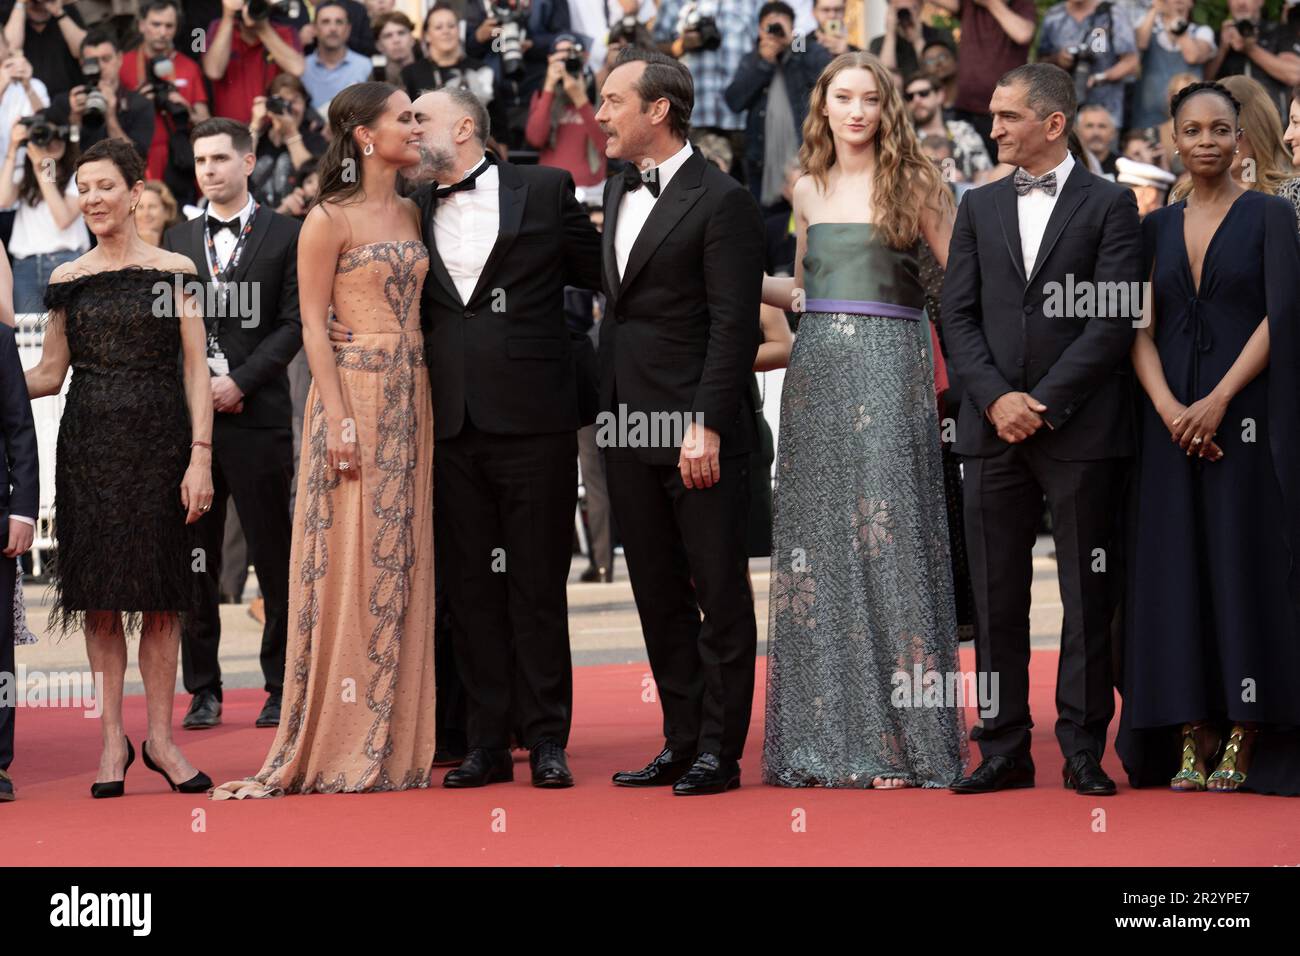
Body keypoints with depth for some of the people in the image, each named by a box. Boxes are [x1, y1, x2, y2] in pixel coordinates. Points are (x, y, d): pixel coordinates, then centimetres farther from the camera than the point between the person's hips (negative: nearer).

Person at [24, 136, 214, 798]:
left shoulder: (174, 271, 2)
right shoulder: (67, 280, 8)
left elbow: (196, 372, 0)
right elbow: (48, 375, 11)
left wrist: (201, 456, -8)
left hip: (160, 444, -2)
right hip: (90, 445, 2)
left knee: (160, 593, 1)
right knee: (100, 593, 2)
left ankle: (160, 737, 8)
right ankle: (112, 738, 8)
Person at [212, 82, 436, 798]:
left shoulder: (409, 213, 14)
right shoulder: (330, 219, -6)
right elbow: (313, 323, -9)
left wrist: (423, 400, 8)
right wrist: (339, 419, -17)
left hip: (411, 400, 6)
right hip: (356, 391, -6)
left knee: (401, 564, 6)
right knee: (351, 563, -5)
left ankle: (393, 738, 10)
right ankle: (341, 745, 0)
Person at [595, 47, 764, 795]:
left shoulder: (723, 202, -10)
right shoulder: (619, 192, 15)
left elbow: (734, 326, -15)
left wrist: (707, 427, -20)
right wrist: (606, 410, 9)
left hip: (698, 434, -8)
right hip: (629, 427, 8)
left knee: (719, 595, 0)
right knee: (659, 596, 12)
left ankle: (719, 752, 5)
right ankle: (680, 742, 19)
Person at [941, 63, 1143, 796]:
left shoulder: (1109, 205, 1)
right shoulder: (980, 208, 13)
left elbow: (1115, 320, -7)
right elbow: (958, 316, 7)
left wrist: (1044, 402, -12)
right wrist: (997, 398, -8)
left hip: (1081, 430, -4)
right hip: (995, 430, 4)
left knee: (1088, 596, 1)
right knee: (997, 595, 4)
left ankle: (1084, 750, 6)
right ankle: (1005, 749, 8)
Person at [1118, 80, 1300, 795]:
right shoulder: (1156, 227, 12)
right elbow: (1139, 328, 5)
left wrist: (1218, 401, -16)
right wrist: (1167, 407, -12)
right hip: (1172, 419, 4)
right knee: (1177, 571, 1)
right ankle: (1190, 744, 4)